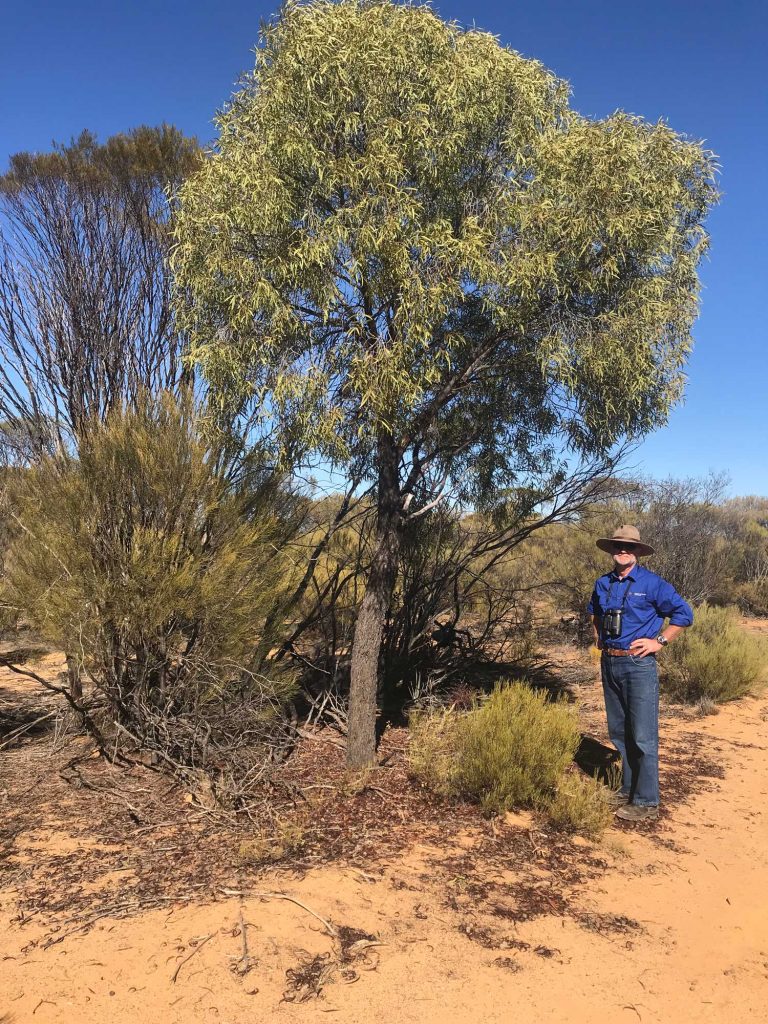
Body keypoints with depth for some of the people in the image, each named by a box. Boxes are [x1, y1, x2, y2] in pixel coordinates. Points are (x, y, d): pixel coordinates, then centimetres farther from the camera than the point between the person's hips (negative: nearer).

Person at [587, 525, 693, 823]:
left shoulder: (651, 583, -8)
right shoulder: (602, 584, 9)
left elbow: (684, 613, -5)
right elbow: (593, 611, 29)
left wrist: (660, 641, -8)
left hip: (639, 665, -6)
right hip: (609, 664, 6)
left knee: (643, 736, -3)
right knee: (618, 732, 14)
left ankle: (646, 802, 5)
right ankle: (628, 790, 28)